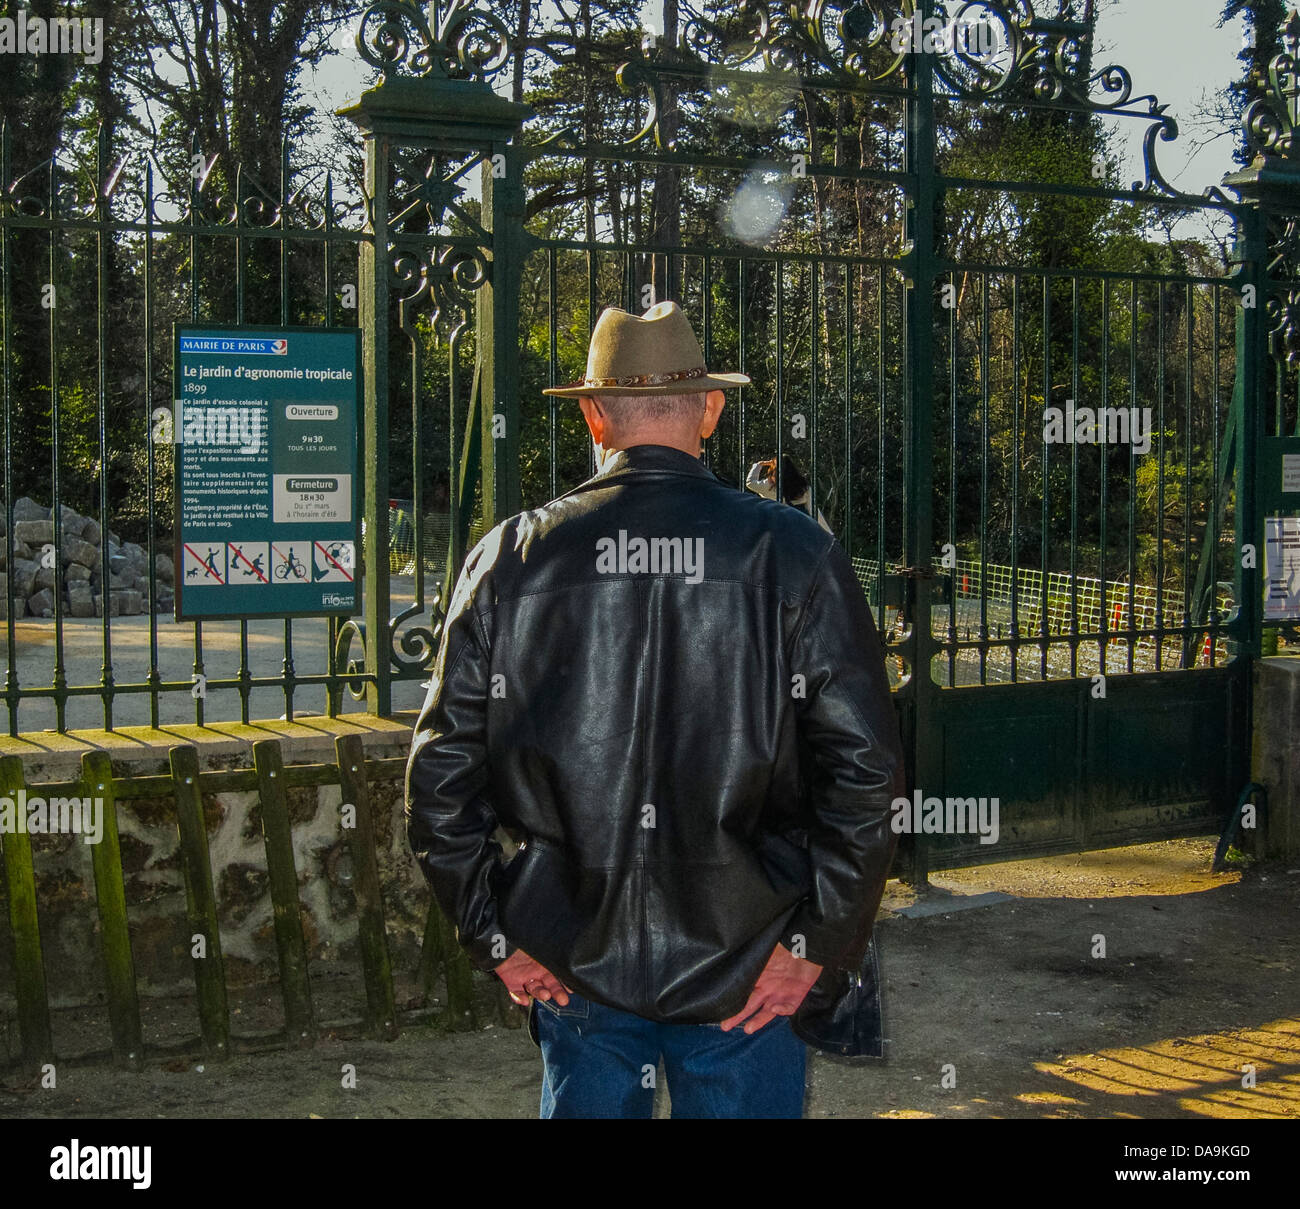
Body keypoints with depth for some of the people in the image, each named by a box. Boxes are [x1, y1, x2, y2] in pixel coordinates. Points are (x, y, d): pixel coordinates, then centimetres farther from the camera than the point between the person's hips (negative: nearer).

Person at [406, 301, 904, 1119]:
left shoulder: (510, 559, -4)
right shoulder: (793, 554, -9)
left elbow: (440, 776, -3)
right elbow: (866, 767, -12)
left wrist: (496, 938, 4)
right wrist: (817, 943, -5)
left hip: (576, 962, 2)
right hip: (744, 963, -1)